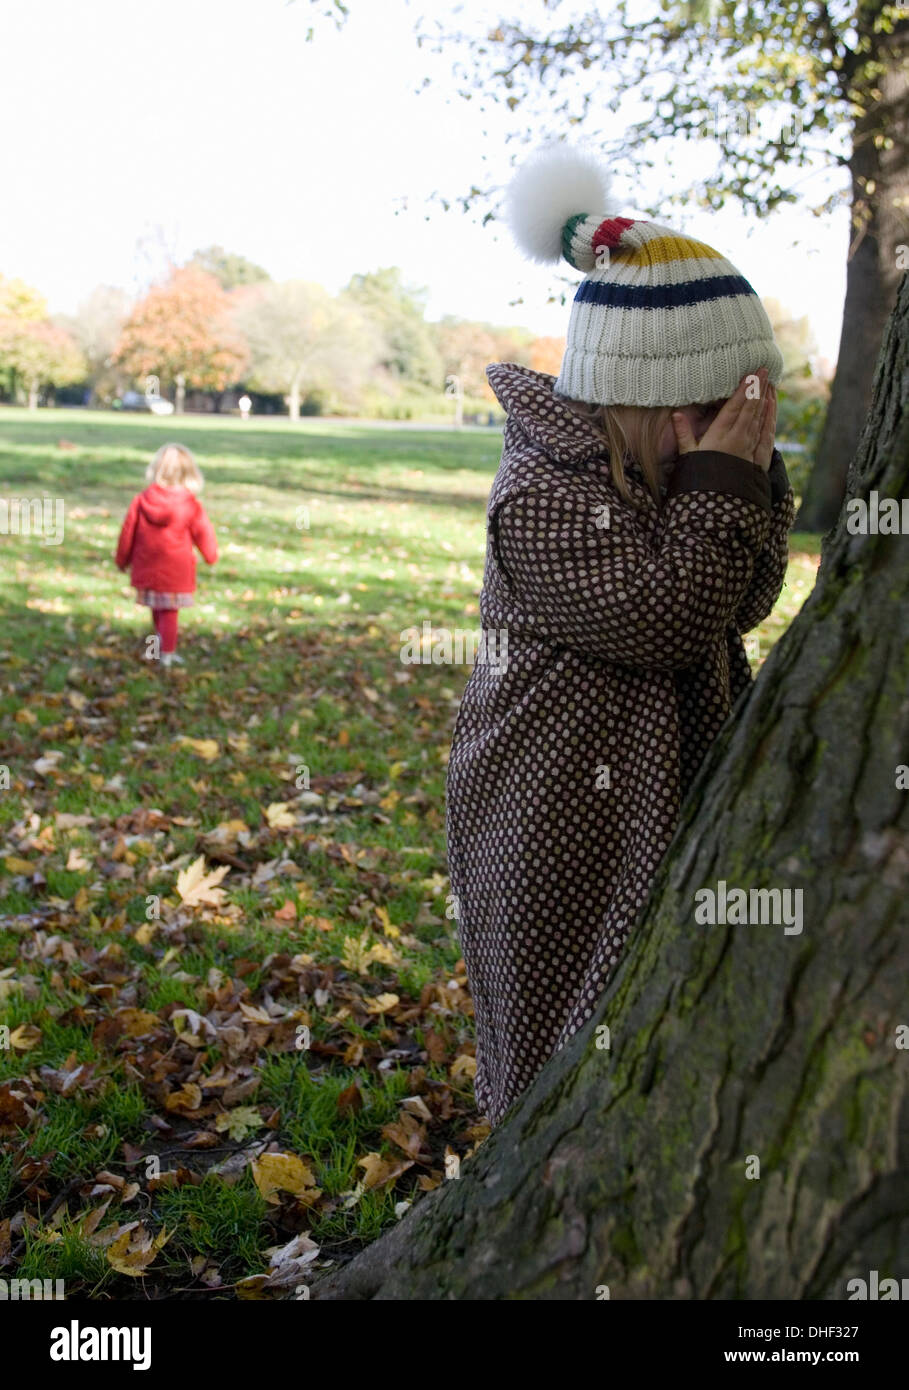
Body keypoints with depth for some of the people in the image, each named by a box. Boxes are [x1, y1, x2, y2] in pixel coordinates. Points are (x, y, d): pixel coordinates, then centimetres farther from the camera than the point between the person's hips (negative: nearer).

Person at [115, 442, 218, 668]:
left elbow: (128, 534, 2)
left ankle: (160, 637, 40)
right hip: (177, 571, -3)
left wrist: (122, 560, 17)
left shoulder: (140, 501, -6)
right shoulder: (191, 506, -12)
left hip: (147, 570, 3)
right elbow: (203, 534, 0)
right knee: (169, 613, 5)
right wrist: (211, 555, 20)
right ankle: (167, 653, 11)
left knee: (156, 608, 22)